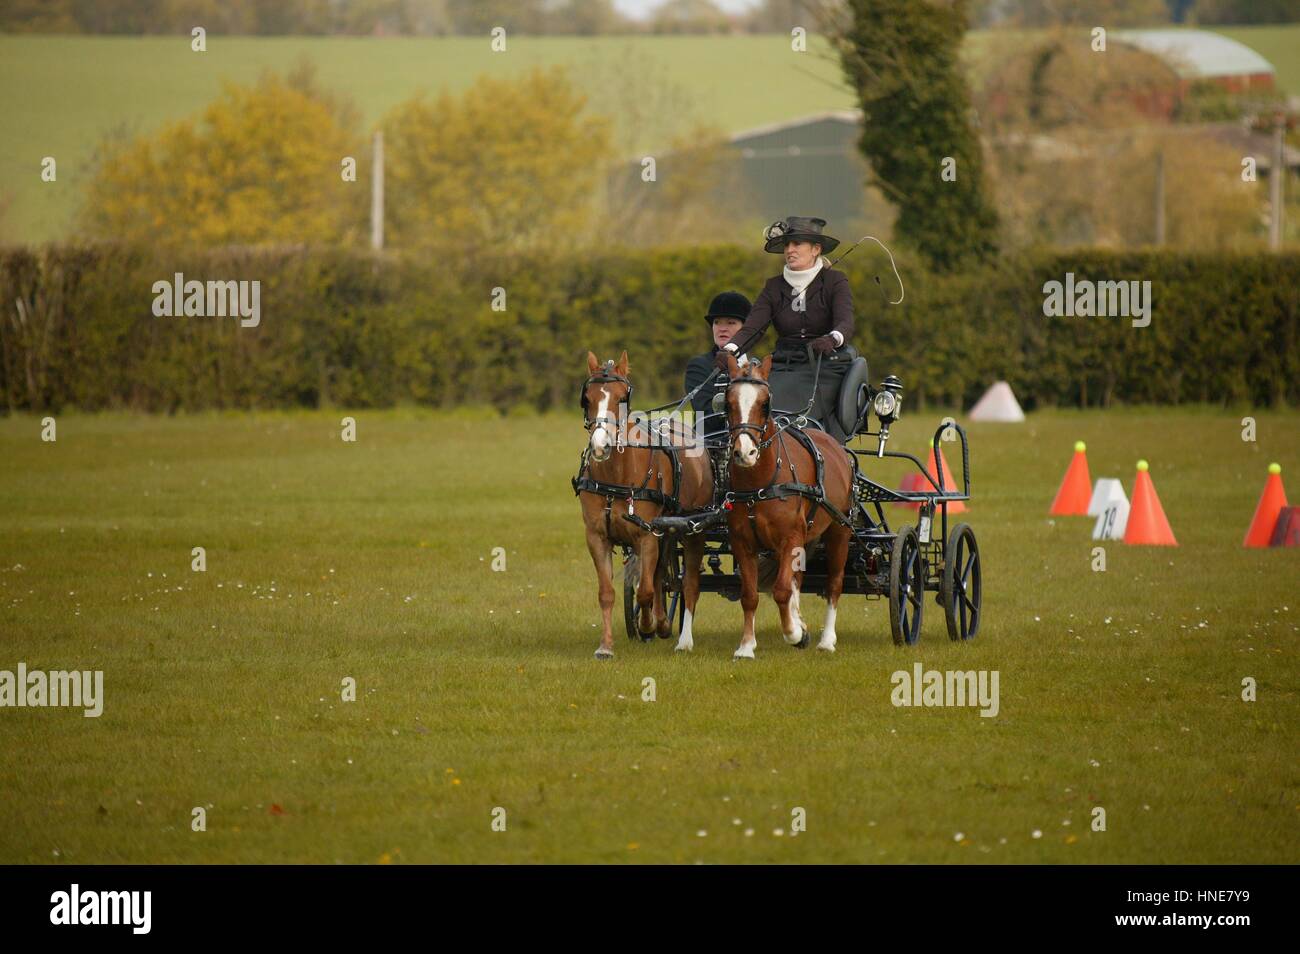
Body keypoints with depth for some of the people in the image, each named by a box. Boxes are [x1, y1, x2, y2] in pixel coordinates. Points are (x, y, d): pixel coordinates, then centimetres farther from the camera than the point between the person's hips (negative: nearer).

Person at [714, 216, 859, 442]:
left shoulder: (835, 282, 3)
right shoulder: (775, 287, 13)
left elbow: (845, 324, -13)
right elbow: (752, 327, 1)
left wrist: (831, 339, -38)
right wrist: (730, 349, -20)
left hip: (825, 368, -3)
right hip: (784, 367, 3)